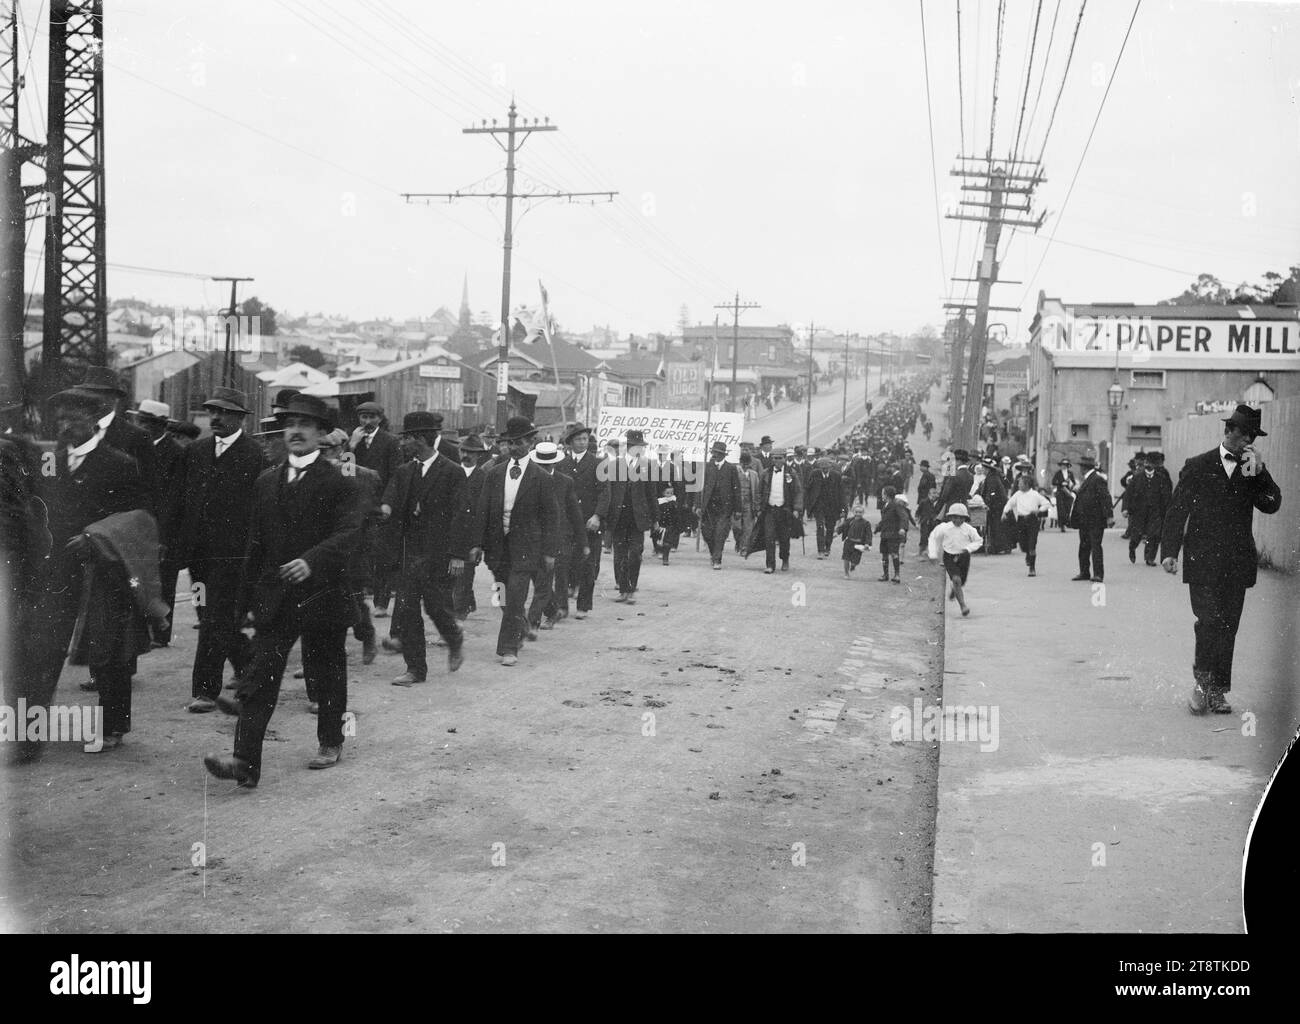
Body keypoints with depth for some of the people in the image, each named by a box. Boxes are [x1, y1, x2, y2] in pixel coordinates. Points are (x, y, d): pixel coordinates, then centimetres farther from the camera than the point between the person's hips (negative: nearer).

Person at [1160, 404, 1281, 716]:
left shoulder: (1253, 471, 12)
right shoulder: (1197, 466, 5)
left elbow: (1272, 505, -1)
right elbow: (1177, 511, 2)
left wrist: (1258, 473, -11)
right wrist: (1169, 551, -6)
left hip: (1238, 562, 3)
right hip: (1203, 560, -3)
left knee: (1228, 627, 3)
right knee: (1209, 620, -15)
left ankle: (1217, 691, 10)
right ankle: (1202, 680, 1)